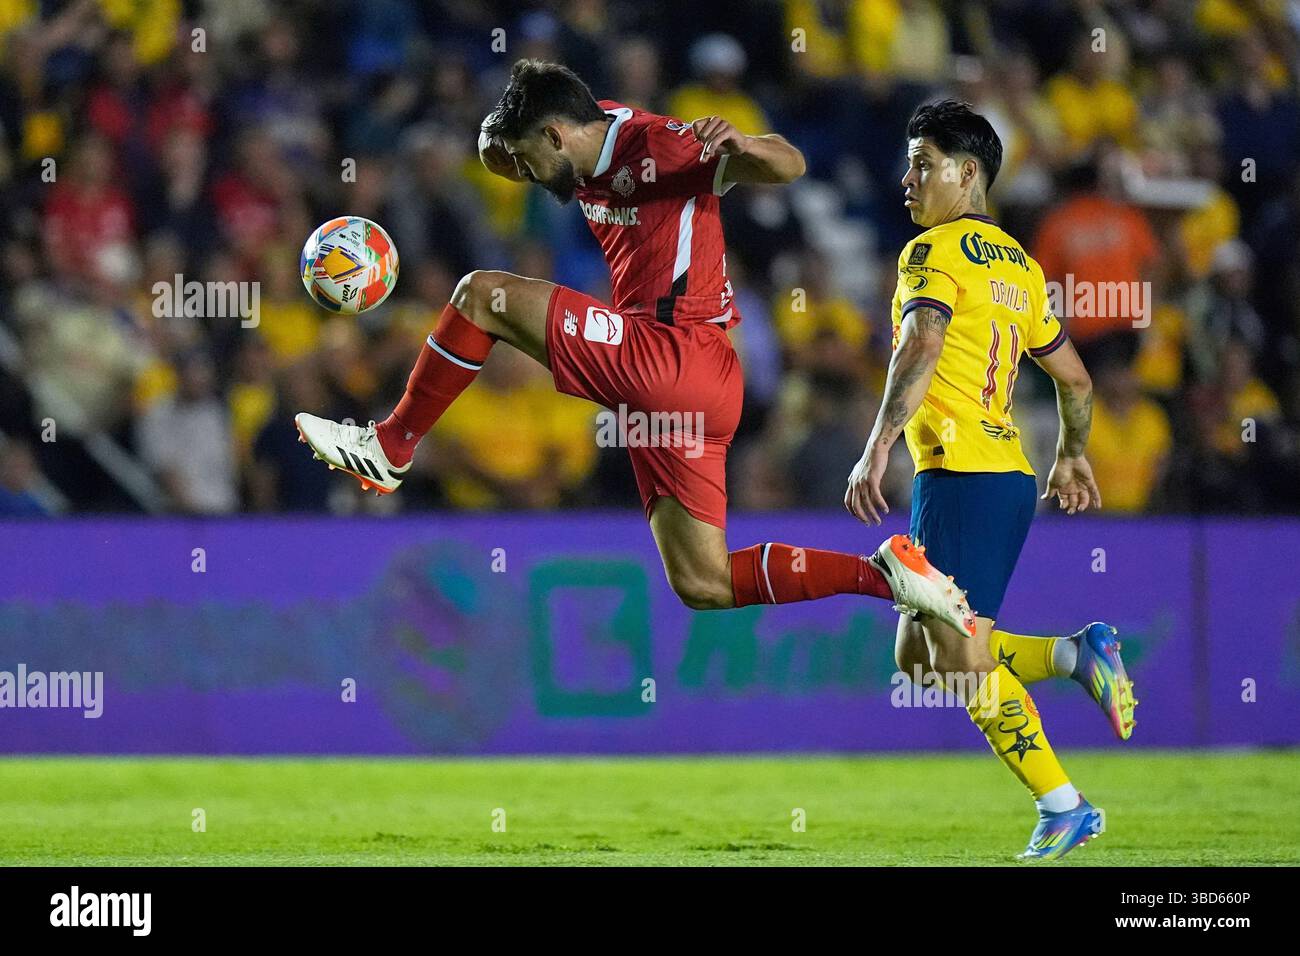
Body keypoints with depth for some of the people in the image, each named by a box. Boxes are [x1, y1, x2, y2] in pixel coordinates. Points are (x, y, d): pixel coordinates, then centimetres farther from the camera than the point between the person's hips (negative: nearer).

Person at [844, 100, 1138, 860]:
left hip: (960, 476, -9)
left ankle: (1063, 809, -7)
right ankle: (1078, 654, 2)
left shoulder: (935, 253, -7)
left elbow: (920, 349, -25)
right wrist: (1073, 456, 42)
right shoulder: (1018, 265, 18)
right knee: (920, 656, 13)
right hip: (1012, 477, 9)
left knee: (962, 662, -6)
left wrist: (877, 450, -34)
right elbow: (1076, 379, 25)